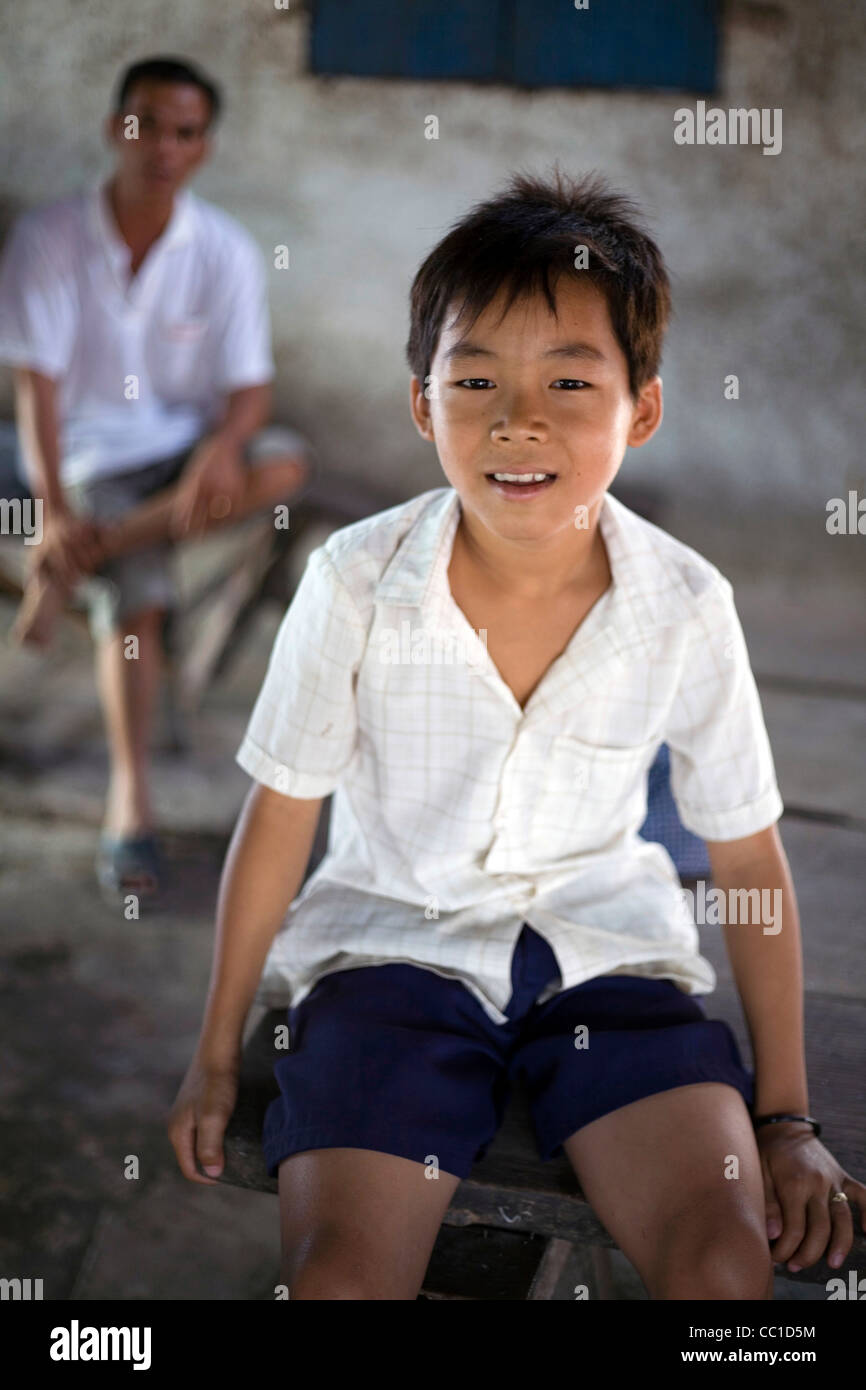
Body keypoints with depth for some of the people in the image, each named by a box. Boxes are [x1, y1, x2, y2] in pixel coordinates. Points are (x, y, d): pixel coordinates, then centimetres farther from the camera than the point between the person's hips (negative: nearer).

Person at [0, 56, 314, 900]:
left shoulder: (225, 252, -4)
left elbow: (250, 387, -5)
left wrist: (223, 445, -29)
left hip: (191, 442, 3)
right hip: (95, 454, -3)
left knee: (285, 463, -29)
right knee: (136, 604, -26)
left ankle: (76, 564, -27)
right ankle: (129, 798, -21)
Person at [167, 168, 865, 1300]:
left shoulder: (687, 608, -11)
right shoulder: (355, 583, -13)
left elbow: (751, 859, 0)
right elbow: (279, 817, -1)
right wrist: (217, 1058, 5)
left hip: (603, 942, 1)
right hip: (395, 939, 0)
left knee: (728, 1256, -18)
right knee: (338, 1273, -20)